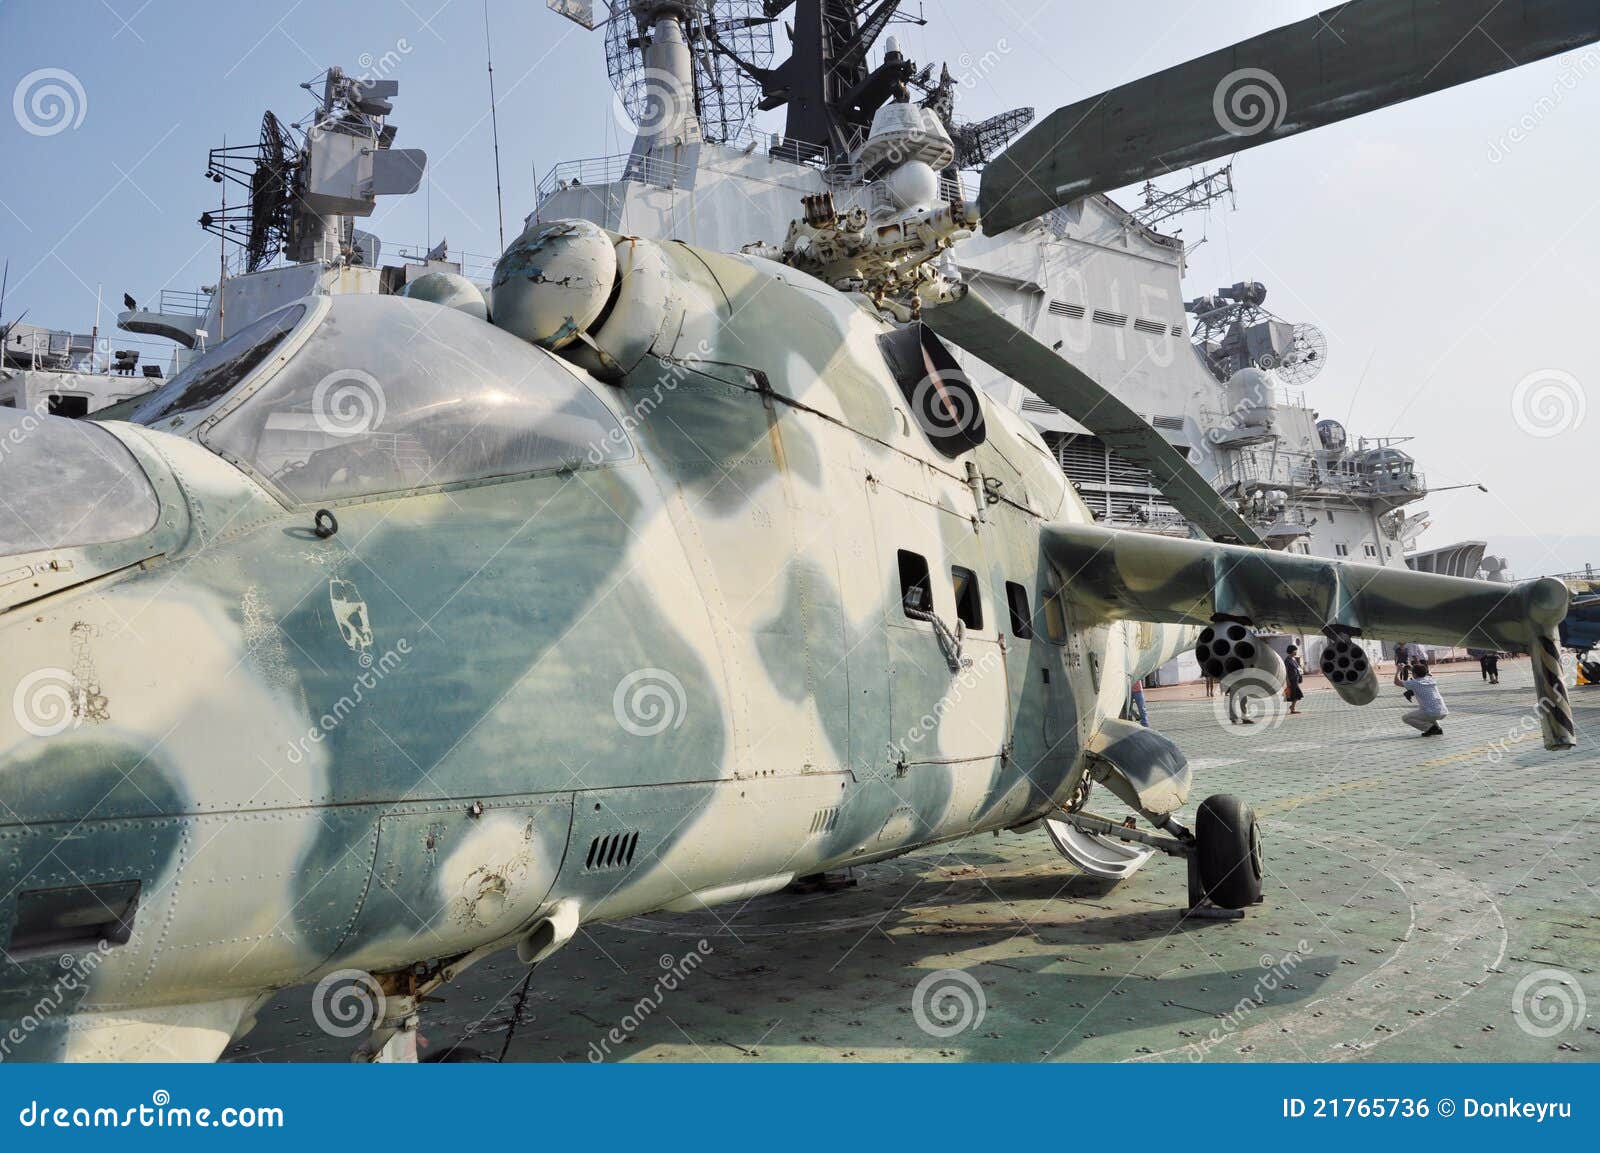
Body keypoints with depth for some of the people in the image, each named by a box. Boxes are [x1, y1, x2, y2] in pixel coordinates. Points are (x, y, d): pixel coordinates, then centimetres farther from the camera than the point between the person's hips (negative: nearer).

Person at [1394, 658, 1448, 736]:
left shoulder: (1414, 683, -2)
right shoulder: (1430, 679, 15)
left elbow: (1397, 682, 10)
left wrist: (1397, 670, 25)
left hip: (1432, 714, -7)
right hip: (1444, 713, 7)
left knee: (1405, 718, 8)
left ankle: (1430, 728, -5)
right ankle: (1437, 728, 18)